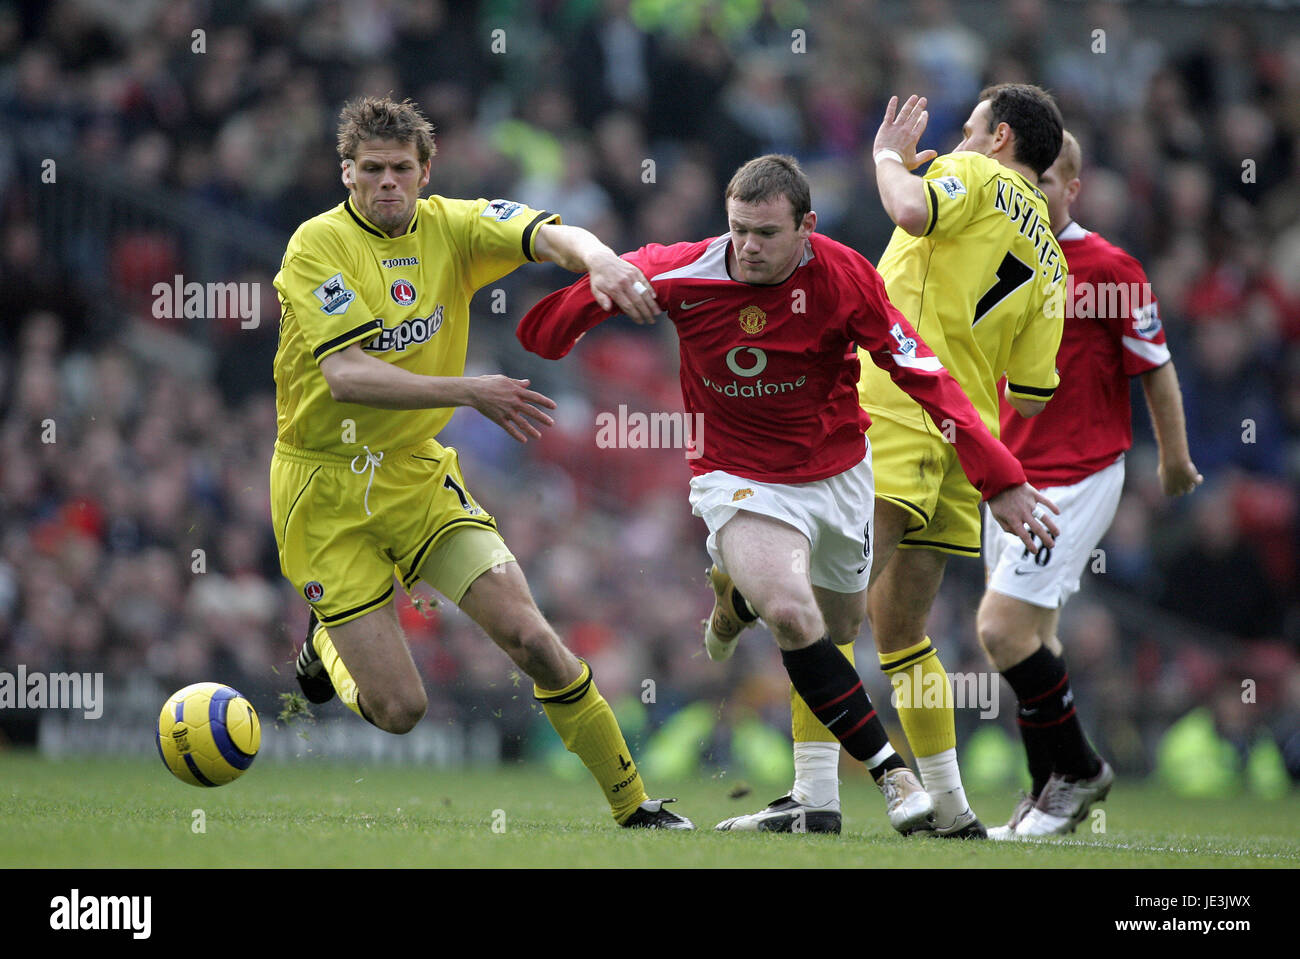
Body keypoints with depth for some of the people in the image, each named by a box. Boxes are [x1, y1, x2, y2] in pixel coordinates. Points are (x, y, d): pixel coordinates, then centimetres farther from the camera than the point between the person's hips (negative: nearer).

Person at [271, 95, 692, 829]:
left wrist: (599, 259, -39)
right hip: (326, 487, -4)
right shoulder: (319, 245, -14)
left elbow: (549, 236, -15)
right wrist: (469, 392, -33)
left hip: (419, 472, 4)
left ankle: (634, 804, 1)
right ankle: (328, 646, 30)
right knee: (399, 710, -5)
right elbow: (344, 375, -26)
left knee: (528, 635, -12)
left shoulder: (449, 228, 0)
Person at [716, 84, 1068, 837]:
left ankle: (817, 792, -24)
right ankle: (951, 811, 18)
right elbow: (1033, 393, 17)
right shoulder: (1049, 259, 21)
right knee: (901, 631, 17)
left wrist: (890, 154, -2)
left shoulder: (977, 176, 2)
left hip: (896, 417, -8)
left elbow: (913, 211, -21)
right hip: (965, 440, 8)